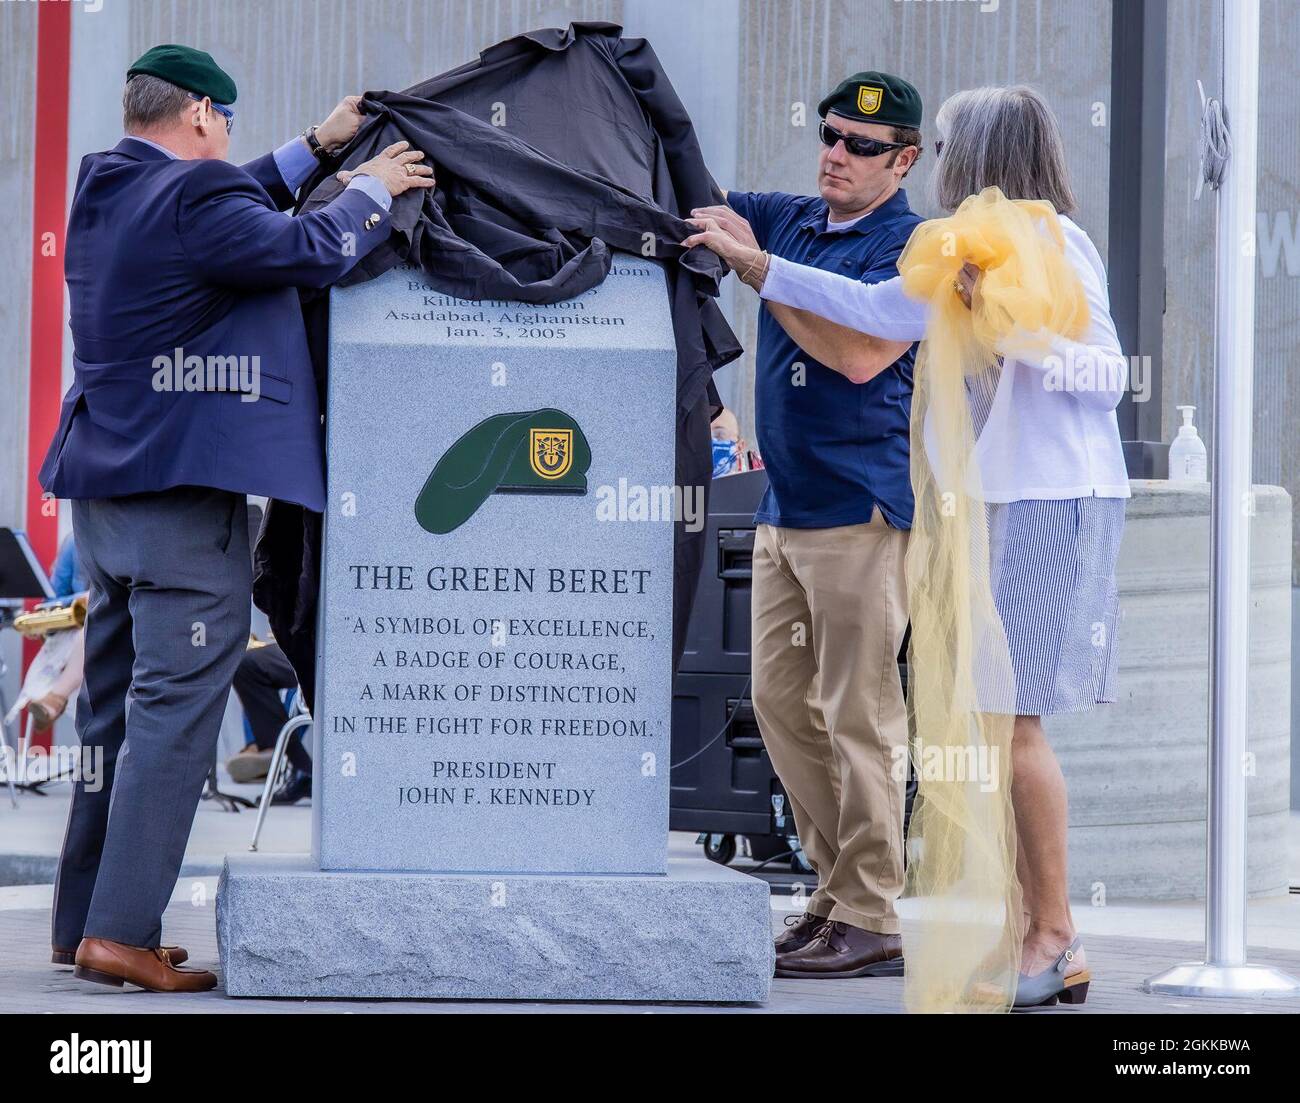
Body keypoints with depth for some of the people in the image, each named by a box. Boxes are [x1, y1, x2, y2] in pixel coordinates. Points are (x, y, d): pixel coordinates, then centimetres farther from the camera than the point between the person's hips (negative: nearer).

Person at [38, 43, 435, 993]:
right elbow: (310, 248, -13)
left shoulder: (107, 194, 13)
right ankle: (122, 931, -13)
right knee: (175, 709, -9)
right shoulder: (191, 197, -16)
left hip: (106, 486, 10)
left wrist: (317, 148, 28)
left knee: (116, 711, 15)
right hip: (182, 488, -10)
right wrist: (372, 191, 5)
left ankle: (83, 921, 18)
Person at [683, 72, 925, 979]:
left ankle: (873, 922, -6)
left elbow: (860, 355, -19)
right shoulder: (786, 219, 14)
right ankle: (840, 889, 16)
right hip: (784, 507, 8)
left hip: (861, 507, -8)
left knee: (858, 716, -8)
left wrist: (756, 267, -17)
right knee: (781, 700, 9)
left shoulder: (913, 248, -8)